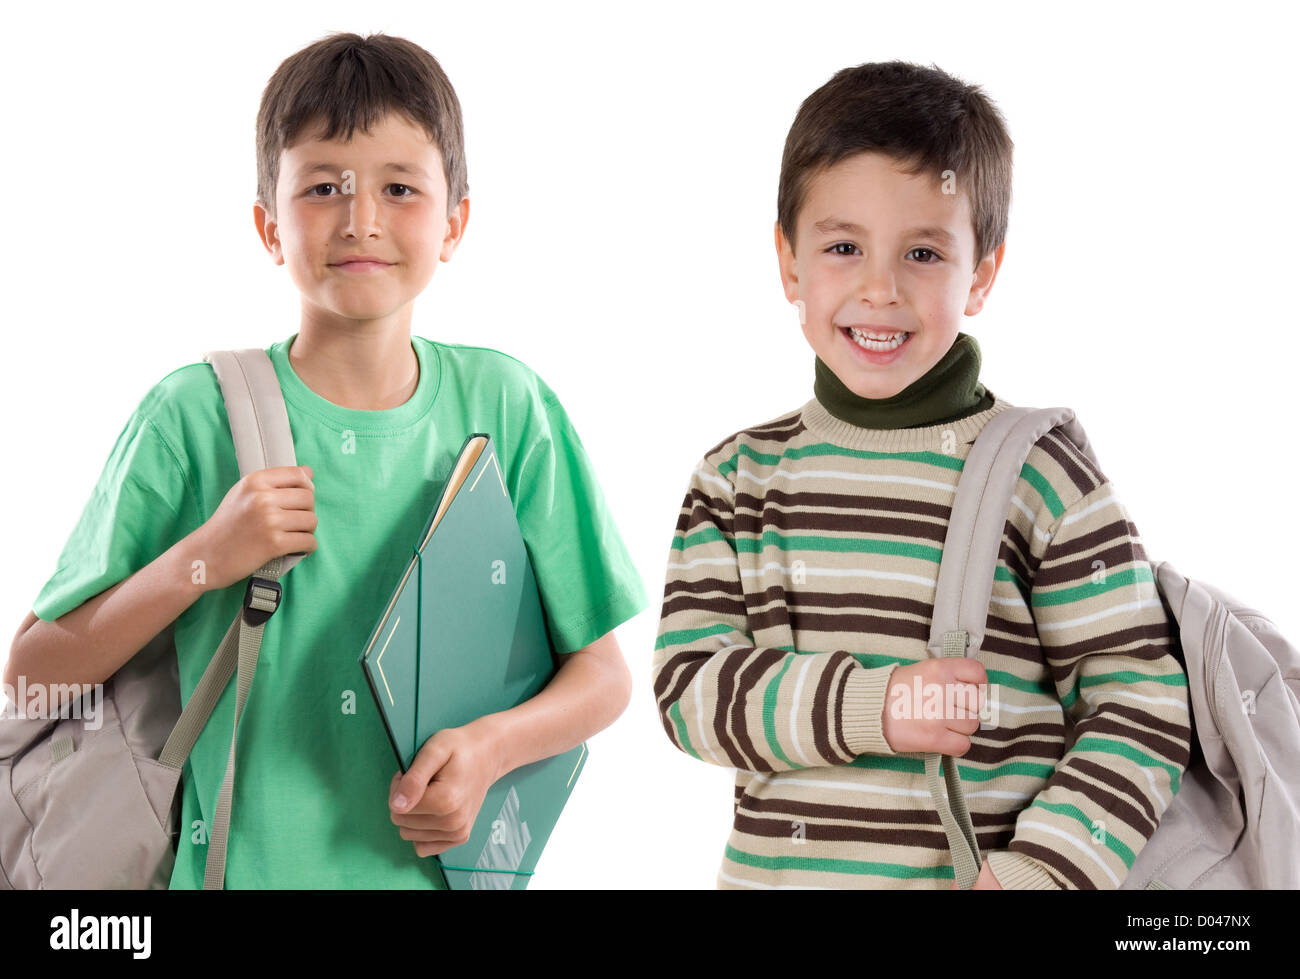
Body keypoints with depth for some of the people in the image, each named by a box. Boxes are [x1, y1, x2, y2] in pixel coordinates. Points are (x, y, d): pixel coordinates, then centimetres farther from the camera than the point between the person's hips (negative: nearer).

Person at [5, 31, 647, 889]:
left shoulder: (504, 406, -3)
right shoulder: (196, 413, -8)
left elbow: (604, 674, 2)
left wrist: (492, 745, -15)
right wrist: (202, 561, -18)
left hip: (446, 863, 1)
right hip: (243, 865, -1)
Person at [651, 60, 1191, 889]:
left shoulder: (1043, 479, -8)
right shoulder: (737, 480, 1)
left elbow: (1141, 707, -8)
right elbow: (689, 686, -5)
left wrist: (1037, 872, -18)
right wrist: (869, 708, -18)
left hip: (976, 871, -2)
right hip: (770, 870, 3)